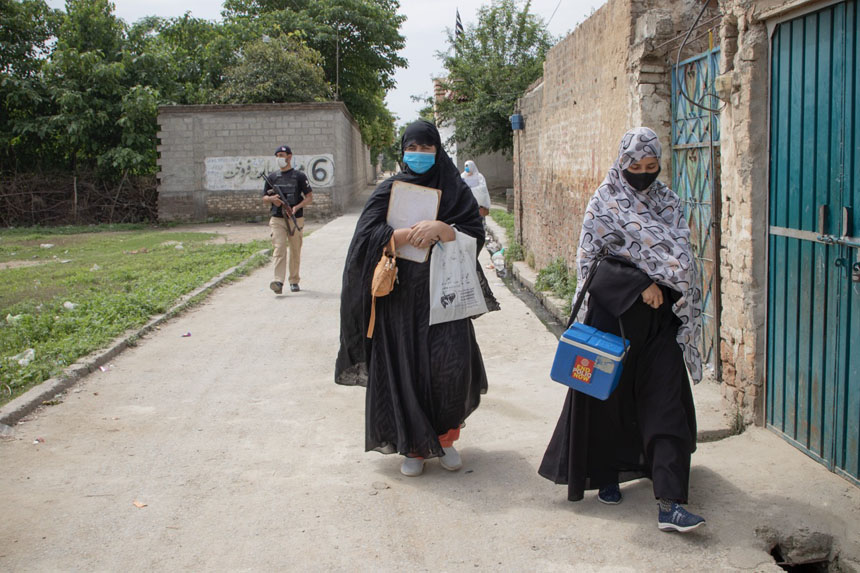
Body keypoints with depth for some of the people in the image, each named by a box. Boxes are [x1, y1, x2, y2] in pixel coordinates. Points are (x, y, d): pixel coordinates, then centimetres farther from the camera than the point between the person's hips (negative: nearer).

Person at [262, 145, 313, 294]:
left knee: (295, 251, 6)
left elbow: (309, 197, 1)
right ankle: (278, 282, -23)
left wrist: (297, 207, -16)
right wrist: (272, 199, -8)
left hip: (295, 220, -1)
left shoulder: (299, 176, 3)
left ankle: (294, 281, 20)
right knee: (279, 249, -13)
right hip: (277, 220, 1)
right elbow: (264, 198, 16)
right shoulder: (272, 177, 11)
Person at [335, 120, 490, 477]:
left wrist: (441, 229, -17)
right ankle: (414, 446, 16)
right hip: (400, 295, 0)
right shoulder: (390, 190, 6)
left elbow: (475, 235, -1)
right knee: (405, 367, 0)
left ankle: (445, 437, 13)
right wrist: (409, 234, -16)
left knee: (451, 363, -9)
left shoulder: (454, 189, 7)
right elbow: (366, 234, -7)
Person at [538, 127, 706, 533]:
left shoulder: (667, 201, 11)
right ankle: (606, 474, 29)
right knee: (608, 396, 8)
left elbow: (681, 253, 8)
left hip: (660, 317, 3)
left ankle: (669, 503, -7)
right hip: (613, 312, -3)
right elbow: (592, 262, -8)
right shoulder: (604, 202, -1)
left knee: (666, 403, -5)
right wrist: (640, 285, -15)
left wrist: (657, 284, -11)